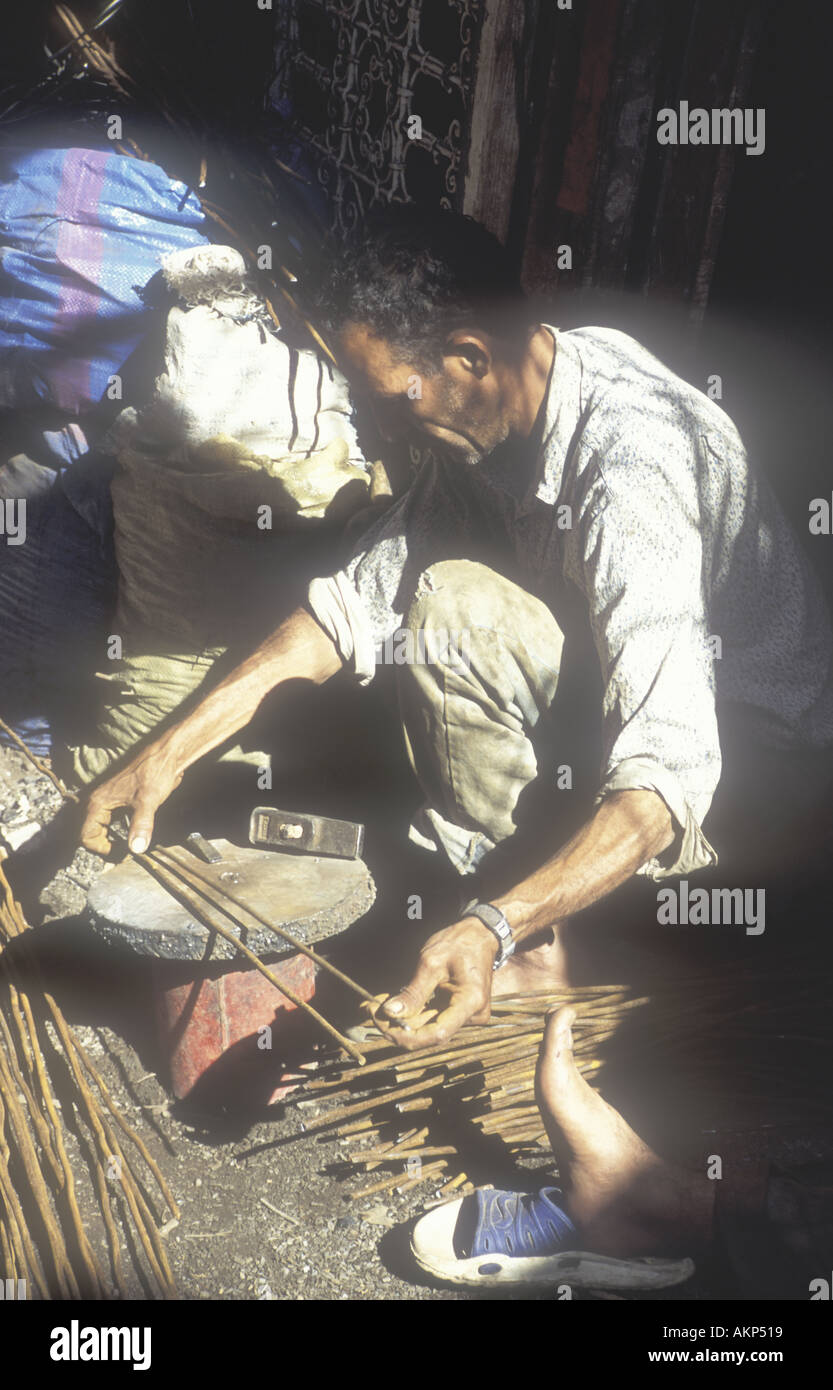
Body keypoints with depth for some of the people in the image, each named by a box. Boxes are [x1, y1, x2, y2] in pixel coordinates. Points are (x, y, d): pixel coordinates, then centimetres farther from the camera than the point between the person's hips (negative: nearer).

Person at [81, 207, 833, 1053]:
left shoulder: (630, 465, -31)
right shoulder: (494, 409, -5)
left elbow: (667, 772, -36)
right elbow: (362, 597, -3)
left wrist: (499, 928, -46)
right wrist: (175, 746, -8)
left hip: (753, 757, -8)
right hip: (642, 681, 8)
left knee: (455, 608, -27)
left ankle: (533, 945, -8)